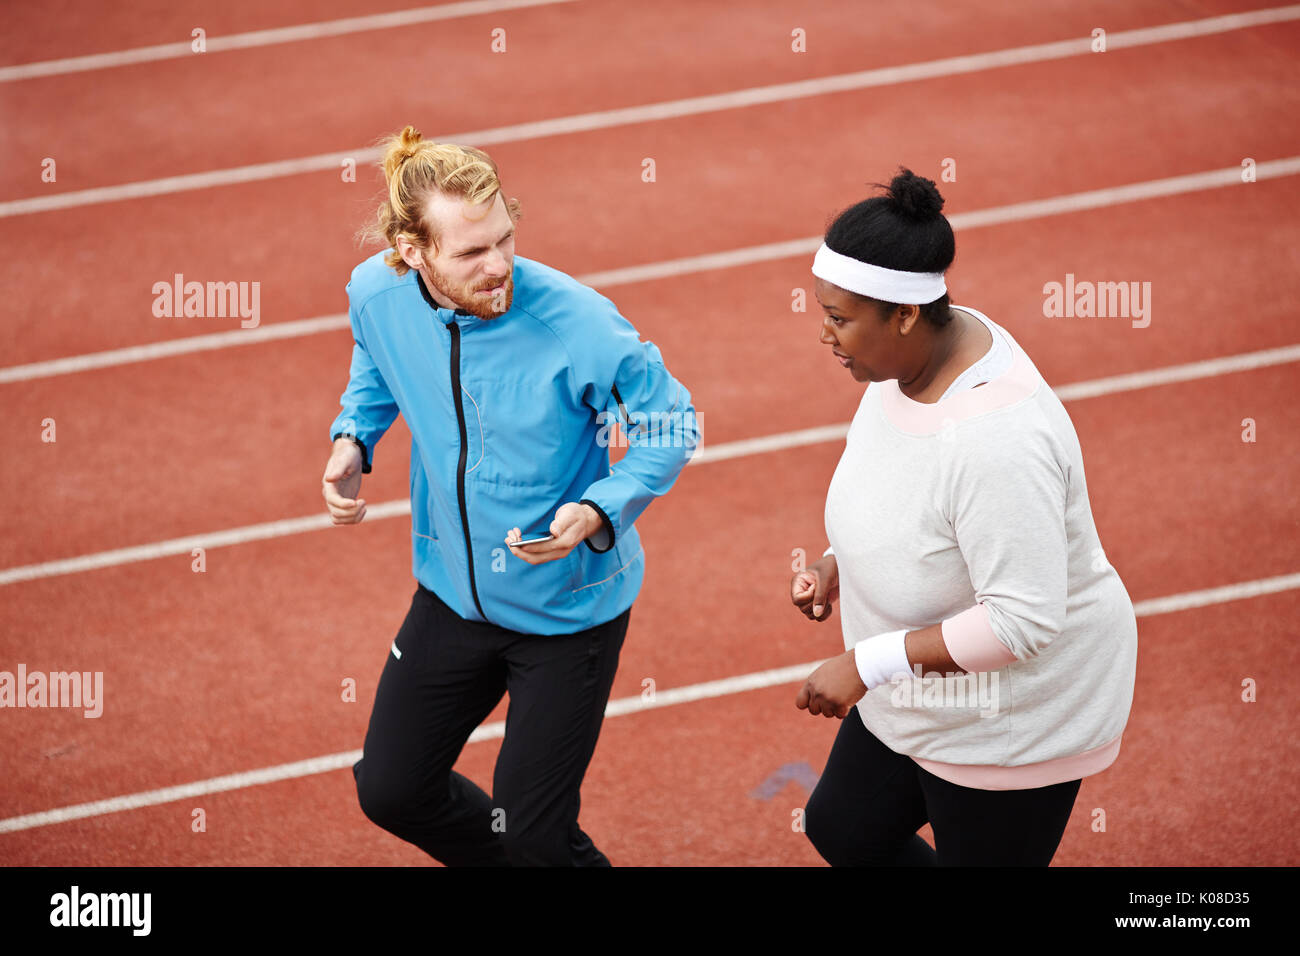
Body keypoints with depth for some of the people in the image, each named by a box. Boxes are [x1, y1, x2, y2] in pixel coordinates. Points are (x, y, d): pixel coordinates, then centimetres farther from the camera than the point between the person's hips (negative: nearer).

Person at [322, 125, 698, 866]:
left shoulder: (577, 325, -30)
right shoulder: (376, 293, -15)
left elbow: (671, 424, -15)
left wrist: (599, 513, -31)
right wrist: (353, 440, -7)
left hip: (569, 604, -5)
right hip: (453, 588, 5)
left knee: (534, 834, 0)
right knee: (391, 791, 16)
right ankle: (514, 859, 45)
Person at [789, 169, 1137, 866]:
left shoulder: (994, 436, -37)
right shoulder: (919, 355, -7)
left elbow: (1023, 620, -35)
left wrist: (868, 664, -30)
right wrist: (838, 562, 1)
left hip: (1014, 718, -10)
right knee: (841, 830, 23)